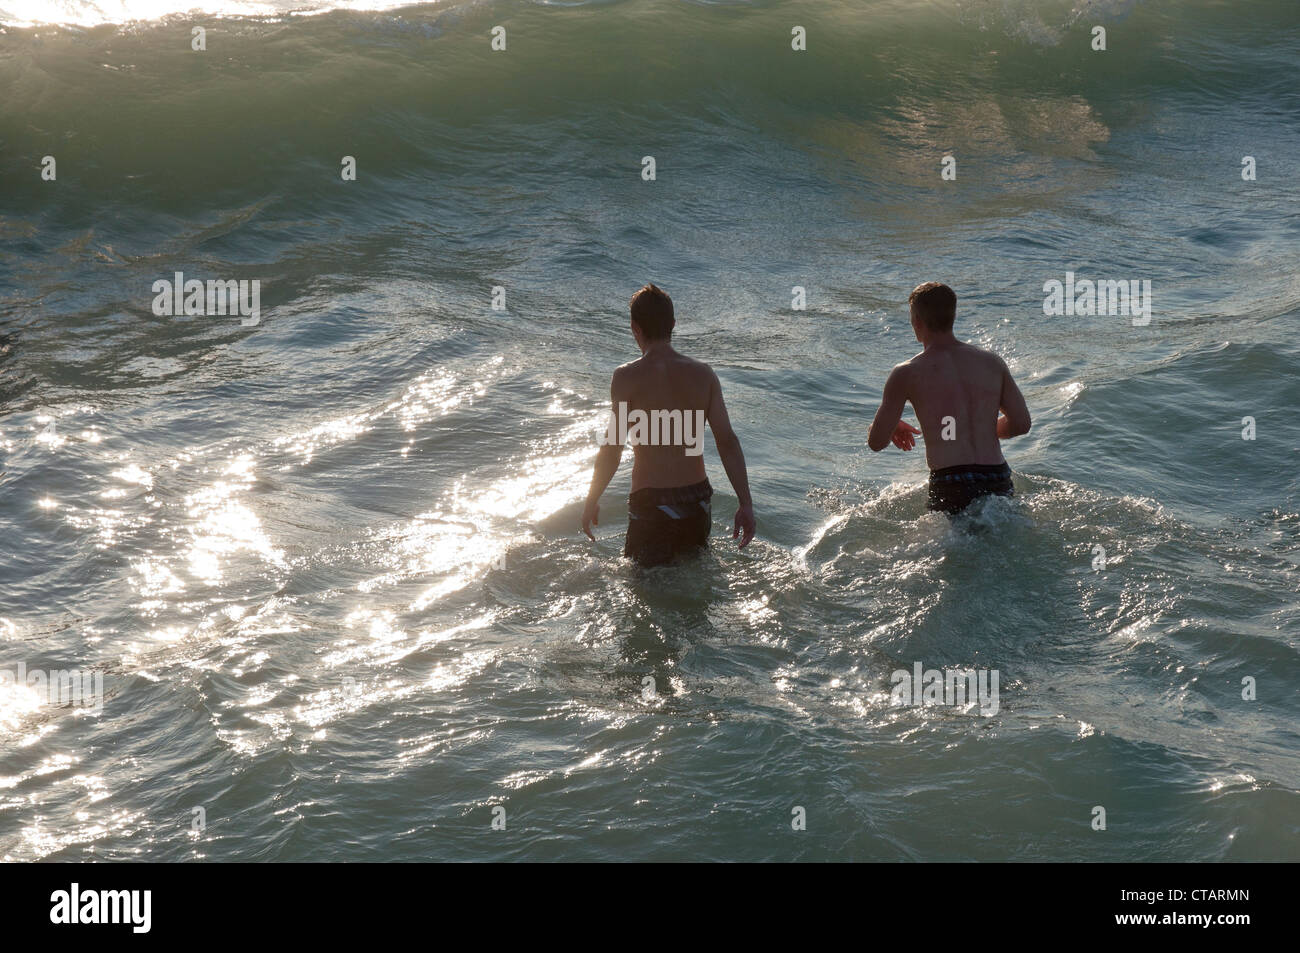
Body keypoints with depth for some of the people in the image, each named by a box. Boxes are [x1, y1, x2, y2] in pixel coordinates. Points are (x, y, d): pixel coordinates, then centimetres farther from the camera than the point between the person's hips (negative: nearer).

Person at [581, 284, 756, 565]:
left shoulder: (627, 378, -10)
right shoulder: (703, 374, 0)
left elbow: (612, 448, -10)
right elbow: (728, 441, -2)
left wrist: (592, 501, 2)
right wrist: (746, 504, 2)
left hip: (651, 503, -4)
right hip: (697, 500, 4)